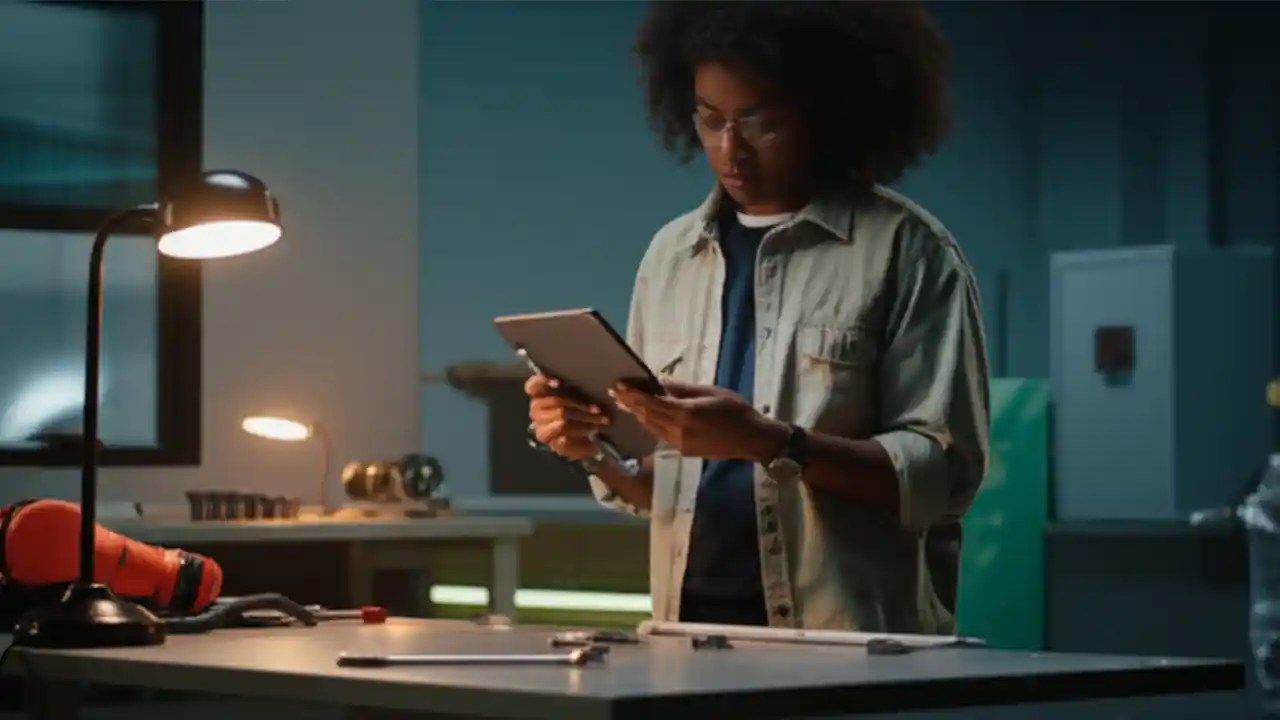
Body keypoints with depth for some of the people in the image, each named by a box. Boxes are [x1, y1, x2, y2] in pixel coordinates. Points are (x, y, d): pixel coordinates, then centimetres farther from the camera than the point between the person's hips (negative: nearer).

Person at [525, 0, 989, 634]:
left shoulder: (906, 250, -3)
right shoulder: (671, 253, 12)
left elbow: (944, 471, -9)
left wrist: (771, 443, -19)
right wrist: (596, 450, -3)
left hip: (849, 643, -4)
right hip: (692, 628, 4)